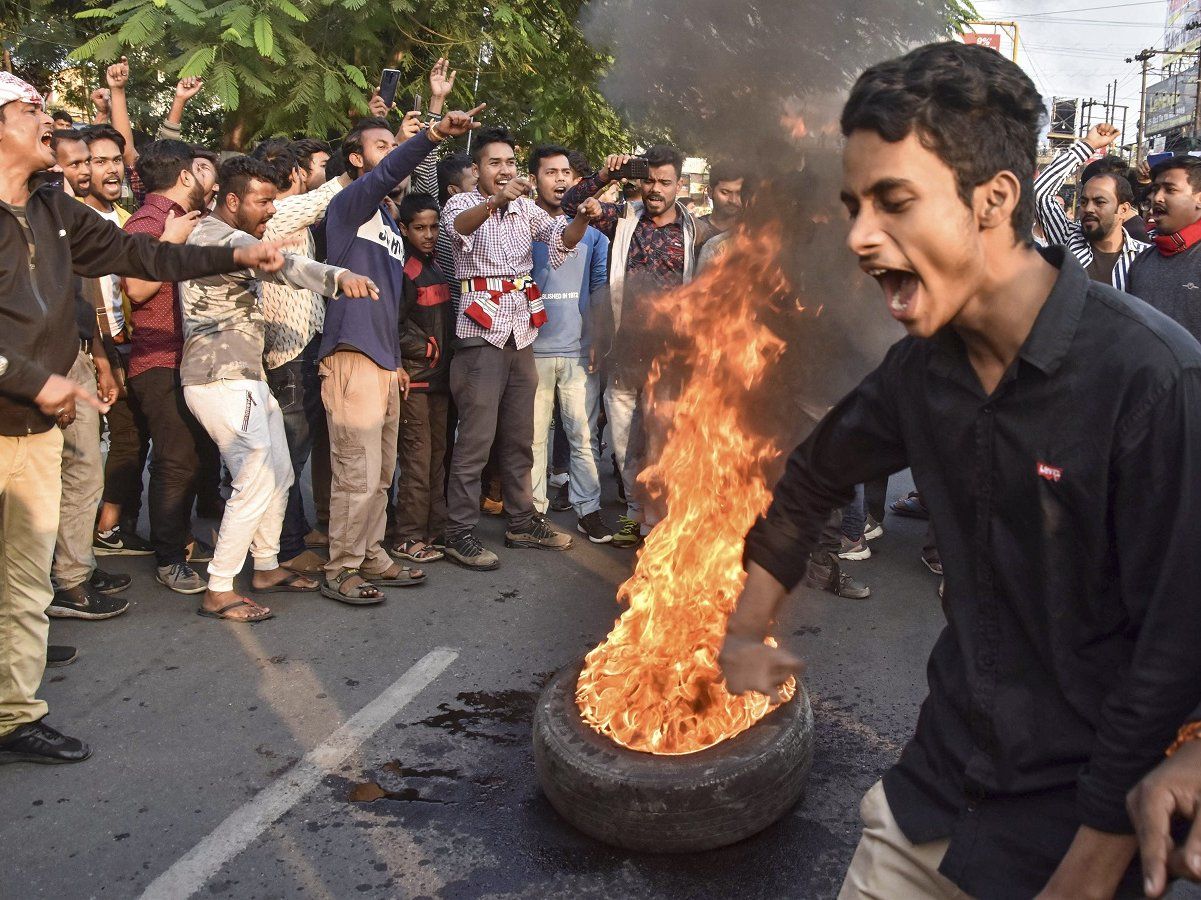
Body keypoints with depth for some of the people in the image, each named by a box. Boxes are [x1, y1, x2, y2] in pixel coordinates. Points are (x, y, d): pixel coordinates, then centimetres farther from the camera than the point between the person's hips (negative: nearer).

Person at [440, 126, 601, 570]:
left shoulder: (527, 207, 12)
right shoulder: (462, 204, -2)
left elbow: (561, 238, -3)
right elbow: (458, 226, -26)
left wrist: (582, 218, -25)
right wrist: (495, 201, -44)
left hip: (521, 334, 6)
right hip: (481, 334, -6)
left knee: (520, 437, 13)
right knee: (476, 438, -6)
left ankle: (521, 522, 24)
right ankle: (460, 532, 1)